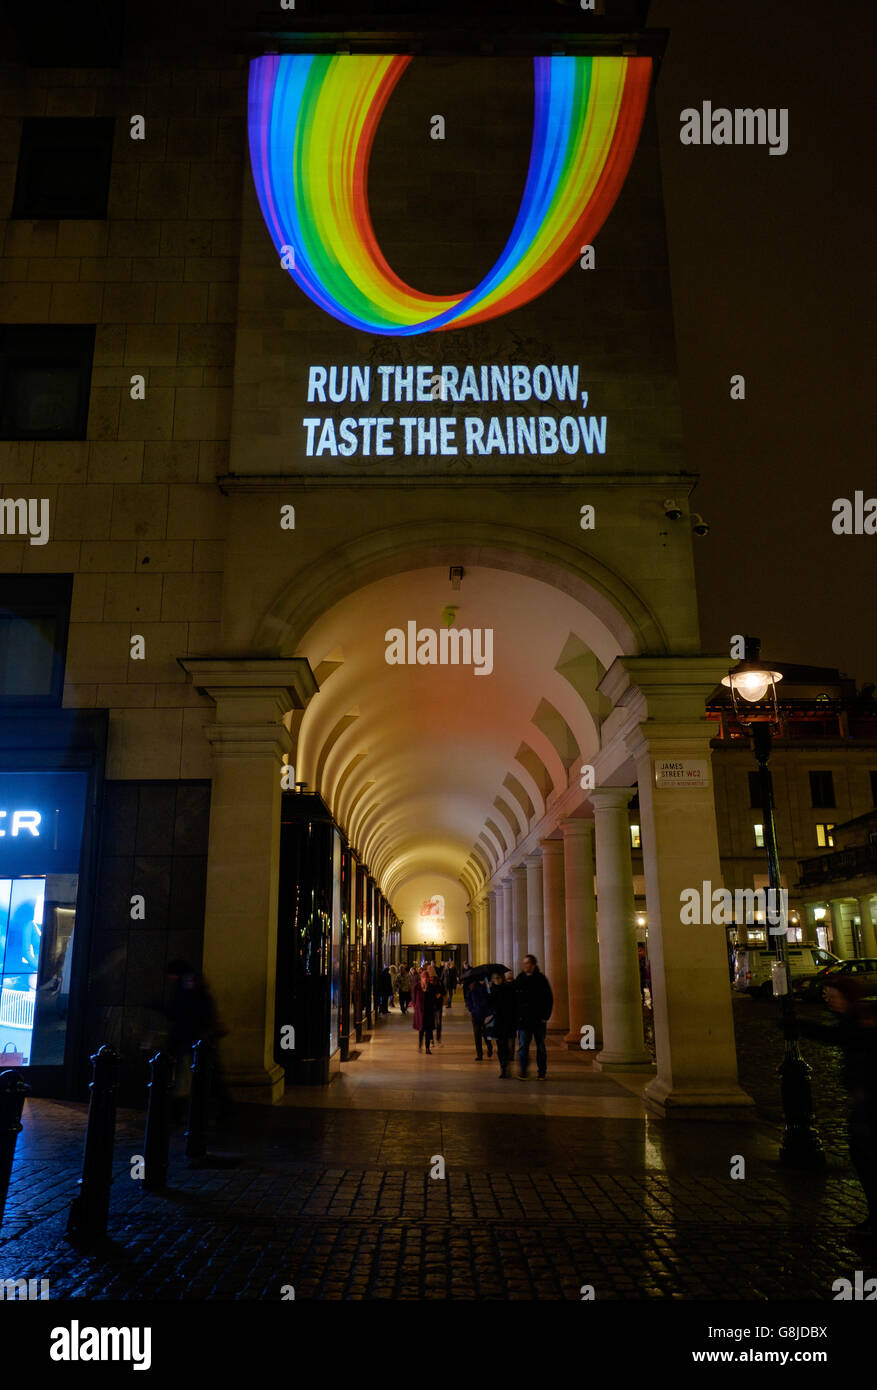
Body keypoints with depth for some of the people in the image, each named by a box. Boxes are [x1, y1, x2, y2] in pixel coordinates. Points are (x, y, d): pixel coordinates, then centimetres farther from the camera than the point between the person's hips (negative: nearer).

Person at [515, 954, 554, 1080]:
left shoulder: (541, 979, -2)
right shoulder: (519, 979, 5)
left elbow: (549, 999, 0)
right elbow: (515, 998, 11)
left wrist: (546, 1016, -6)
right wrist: (518, 1015, 3)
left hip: (539, 1019, -1)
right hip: (524, 1019, 1)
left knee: (541, 1046, 7)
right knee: (523, 1046, -6)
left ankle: (542, 1072, 16)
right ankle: (522, 1072, -3)